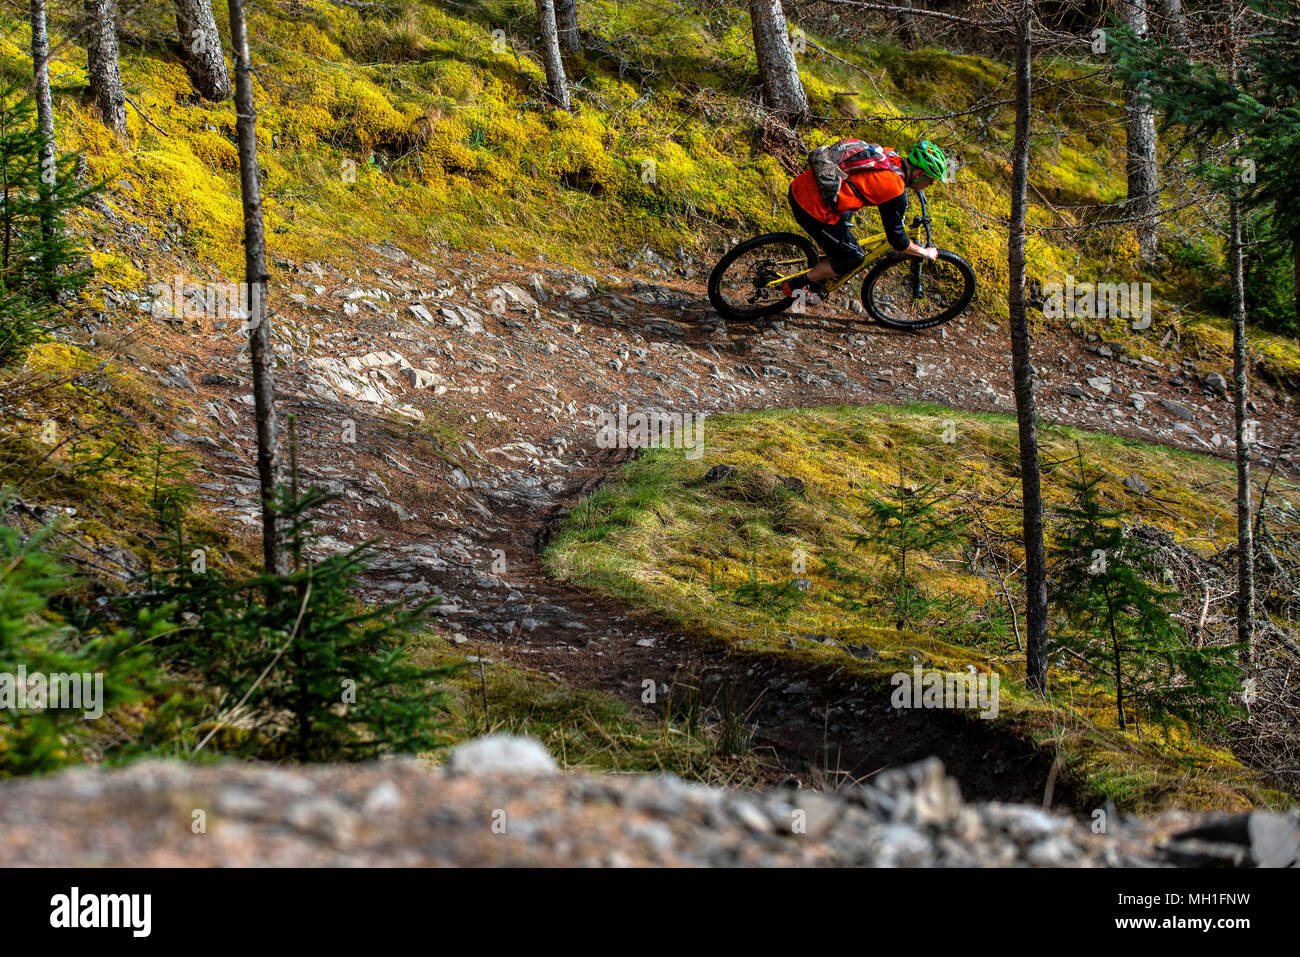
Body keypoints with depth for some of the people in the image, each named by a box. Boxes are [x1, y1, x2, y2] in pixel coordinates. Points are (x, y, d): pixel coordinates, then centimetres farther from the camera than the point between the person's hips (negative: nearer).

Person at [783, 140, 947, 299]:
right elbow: (897, 240, -2)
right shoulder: (896, 191, -11)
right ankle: (796, 285, 19)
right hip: (814, 209, -9)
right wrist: (925, 253, 14)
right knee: (854, 257, 8)